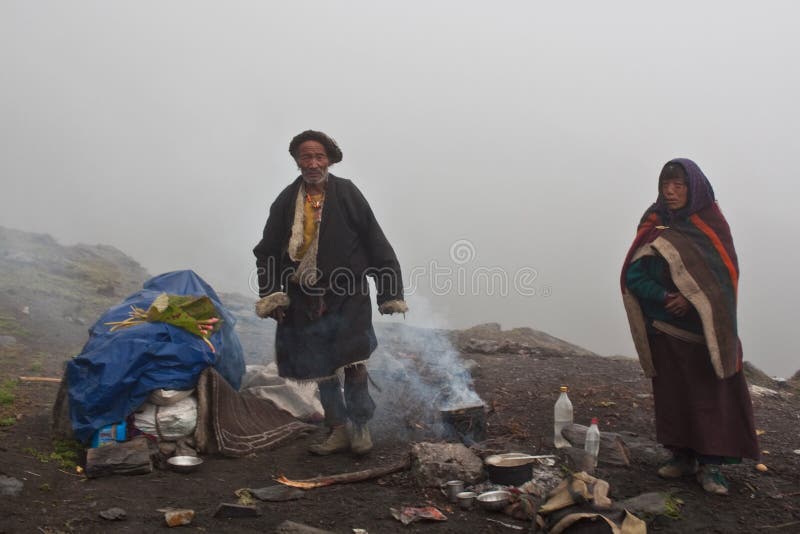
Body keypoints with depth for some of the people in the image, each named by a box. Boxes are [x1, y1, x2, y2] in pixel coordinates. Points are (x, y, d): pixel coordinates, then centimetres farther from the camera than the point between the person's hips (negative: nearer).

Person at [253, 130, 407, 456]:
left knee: (353, 364, -8)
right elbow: (267, 252, 11)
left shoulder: (347, 194, -2)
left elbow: (375, 244, -1)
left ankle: (360, 427, 14)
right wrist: (271, 294, 0)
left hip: (348, 296, -3)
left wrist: (390, 292, -2)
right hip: (305, 300, 3)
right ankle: (338, 430, 24)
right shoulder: (286, 202, 5)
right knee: (321, 368, 9)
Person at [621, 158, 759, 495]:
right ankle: (682, 456, 16)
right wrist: (664, 297, -18)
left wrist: (692, 298, -18)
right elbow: (633, 275, -2)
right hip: (665, 328, 2)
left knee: (711, 393, -3)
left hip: (707, 328, -1)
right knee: (671, 393, 5)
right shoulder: (653, 226, 5)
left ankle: (710, 465, 3)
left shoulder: (711, 223, 2)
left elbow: (726, 272, -5)